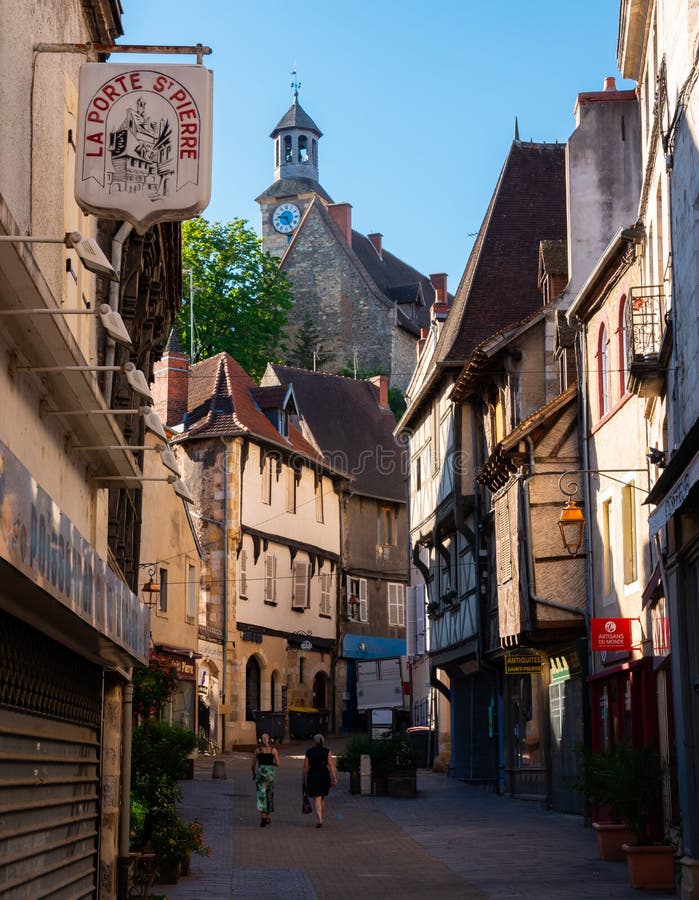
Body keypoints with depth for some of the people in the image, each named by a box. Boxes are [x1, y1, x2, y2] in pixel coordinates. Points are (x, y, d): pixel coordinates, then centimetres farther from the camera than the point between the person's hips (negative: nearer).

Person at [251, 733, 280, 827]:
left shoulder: (257, 750, 2)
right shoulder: (273, 750, 2)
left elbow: (253, 764, 4)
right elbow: (277, 763, -1)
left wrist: (253, 774, 18)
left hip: (260, 771, -1)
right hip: (270, 772, 1)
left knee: (261, 794, -4)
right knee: (269, 794, 17)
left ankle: (263, 816, -22)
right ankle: (267, 817, 26)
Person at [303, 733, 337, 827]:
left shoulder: (309, 752, 0)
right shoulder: (327, 751, 0)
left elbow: (305, 767, 1)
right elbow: (331, 765, -6)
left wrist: (304, 778, 10)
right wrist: (334, 778, -5)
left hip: (312, 776, -2)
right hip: (325, 776, 2)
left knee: (317, 799, -4)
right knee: (322, 798, 18)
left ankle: (319, 819, -19)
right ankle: (322, 818, 27)